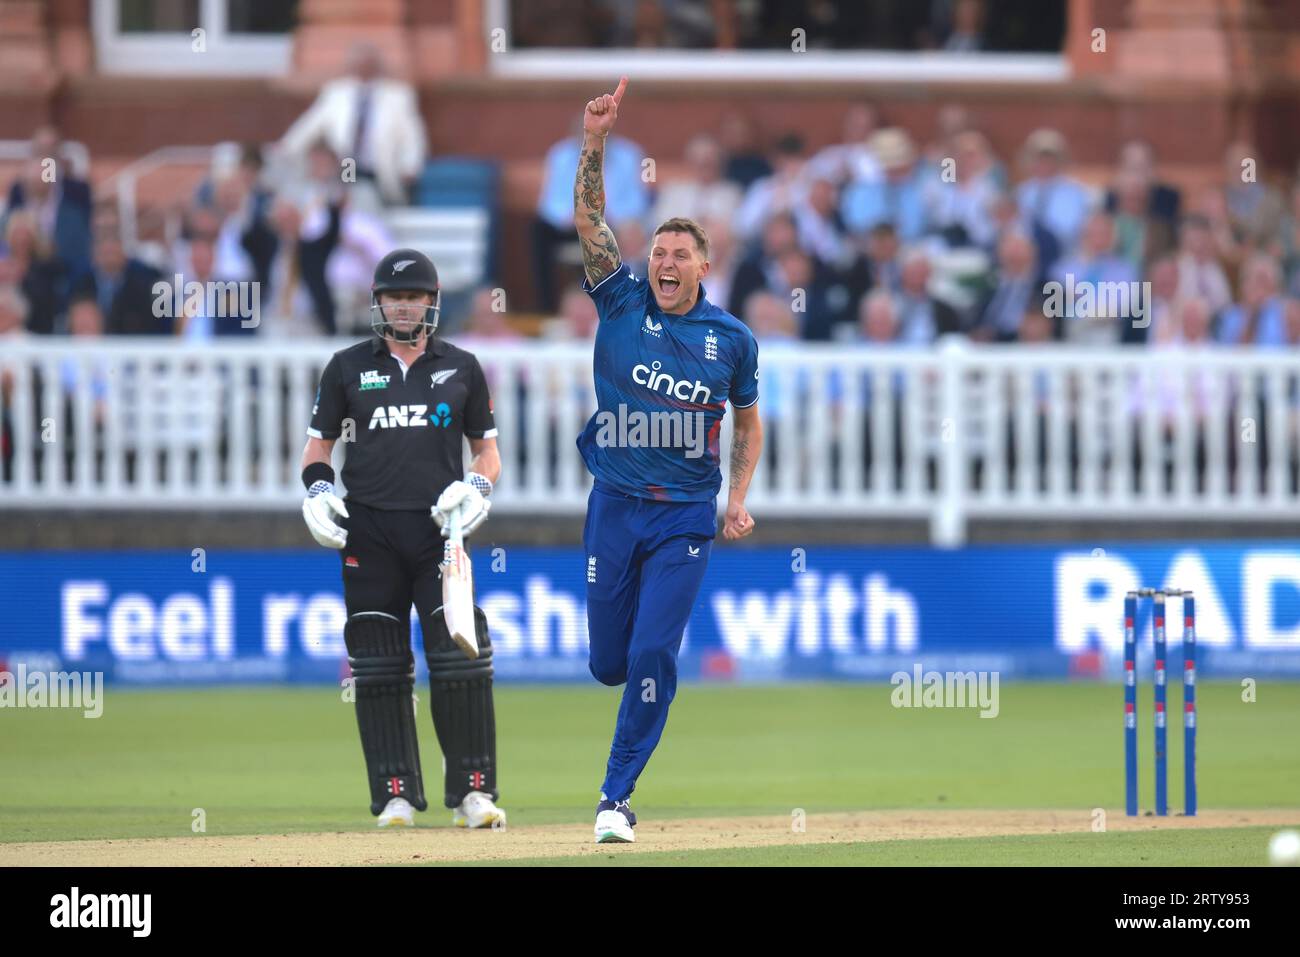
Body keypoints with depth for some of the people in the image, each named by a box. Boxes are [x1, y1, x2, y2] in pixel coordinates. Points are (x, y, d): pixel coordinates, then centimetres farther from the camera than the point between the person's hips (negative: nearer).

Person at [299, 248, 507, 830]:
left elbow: (487, 451, 15)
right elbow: (319, 444, 15)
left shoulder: (461, 368, 12)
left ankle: (472, 792, -6)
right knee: (378, 667, 0)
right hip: (369, 531, 1)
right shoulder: (348, 367, 11)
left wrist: (477, 487, -5)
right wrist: (318, 490, -5)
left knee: (462, 661, -9)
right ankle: (396, 797, 4)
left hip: (439, 529, -1)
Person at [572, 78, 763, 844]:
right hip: (616, 505, 1)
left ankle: (616, 796, -2)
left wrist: (741, 496, 2)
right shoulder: (624, 304, -1)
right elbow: (590, 220, -12)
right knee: (609, 662, 7)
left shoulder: (732, 338, 0)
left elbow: (749, 417, 14)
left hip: (687, 517, -1)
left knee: (652, 658, -11)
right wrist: (595, 143, -25)